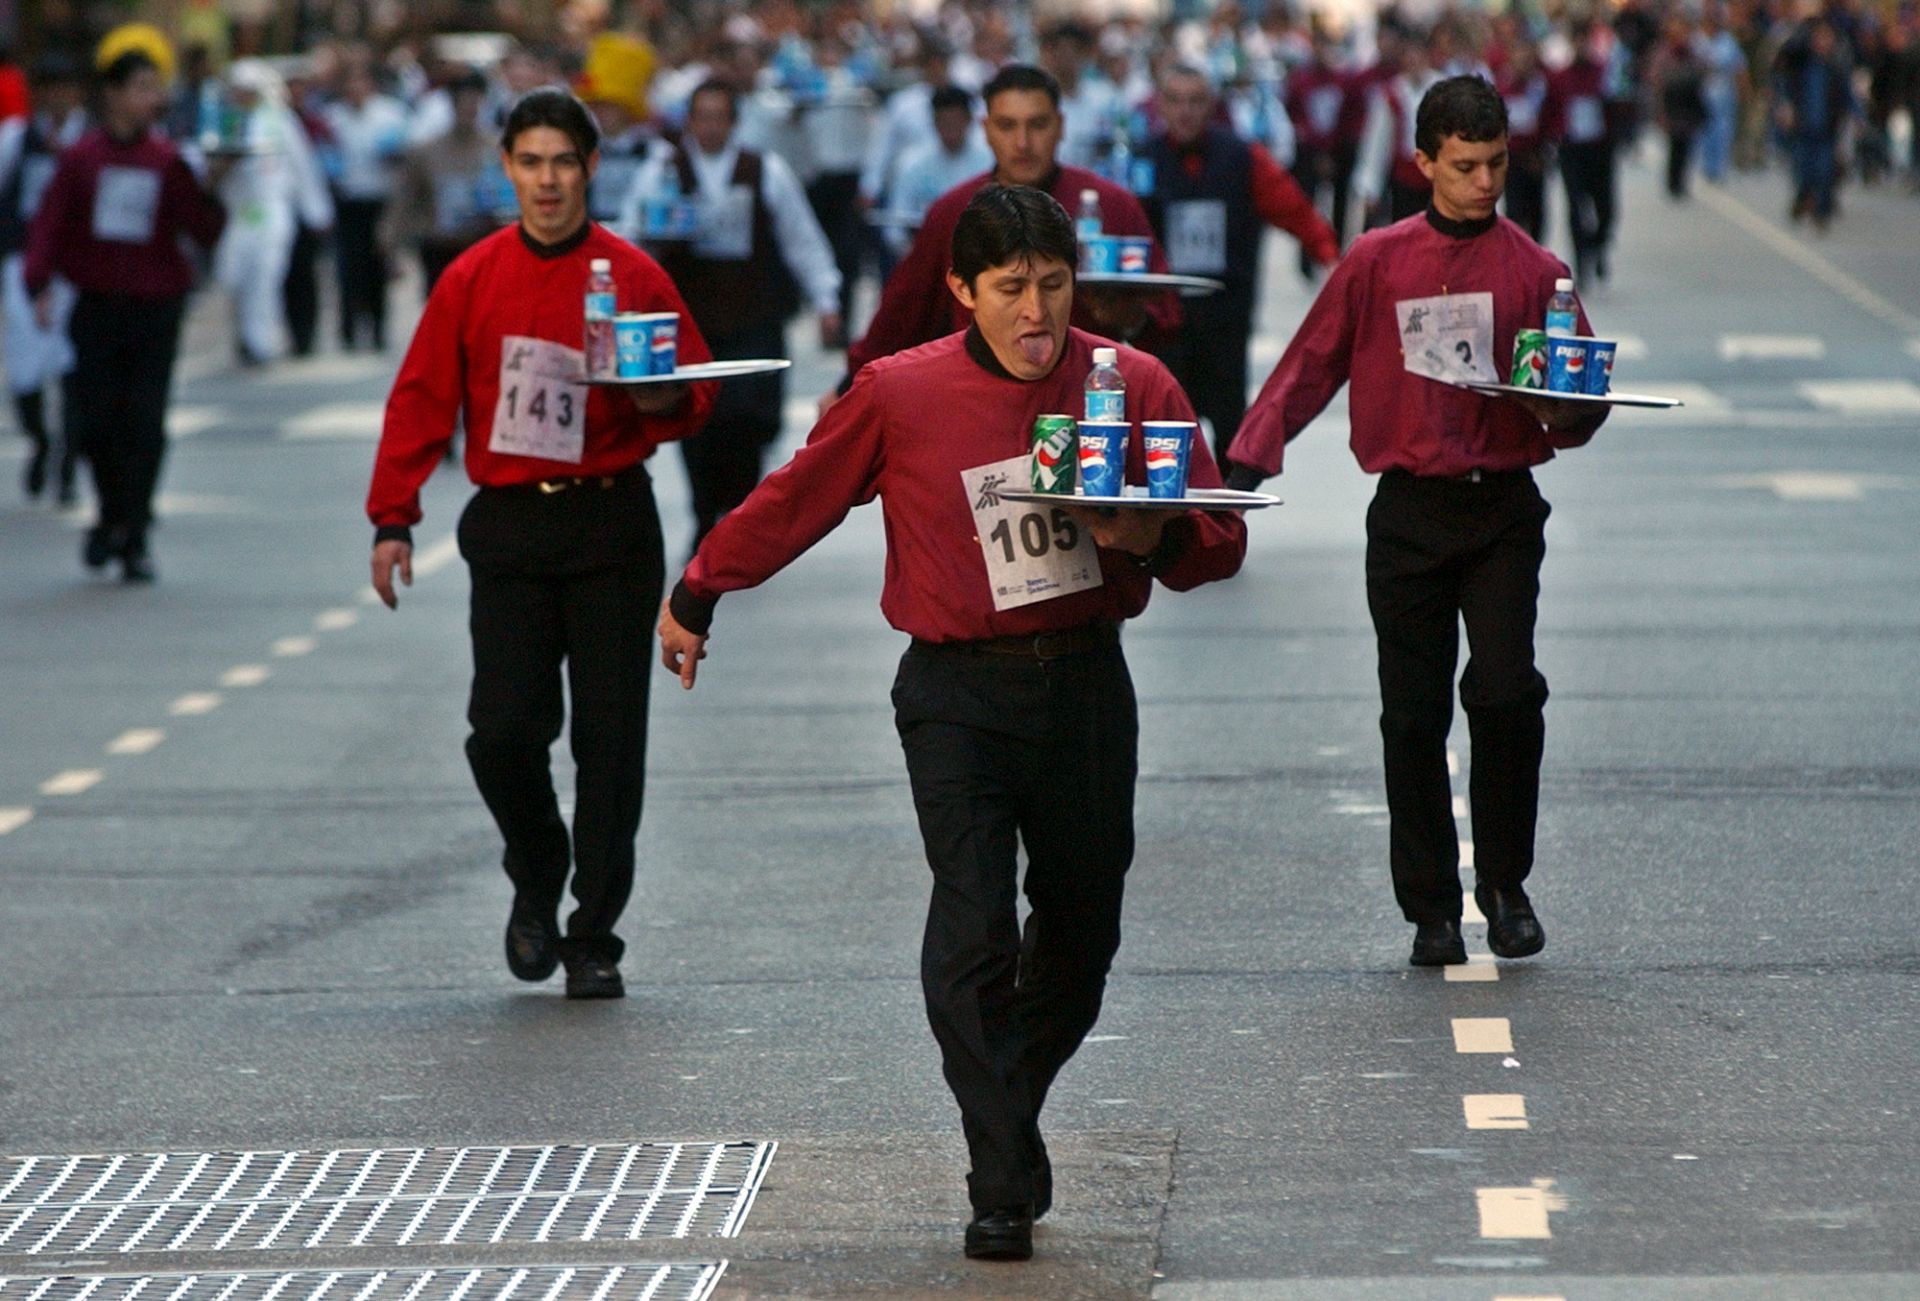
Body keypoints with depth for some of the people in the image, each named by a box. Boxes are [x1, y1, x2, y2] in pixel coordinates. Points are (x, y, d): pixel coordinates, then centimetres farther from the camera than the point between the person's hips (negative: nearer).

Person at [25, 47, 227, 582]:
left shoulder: (168, 161, 0)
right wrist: (40, 284, -14)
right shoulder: (81, 157, -1)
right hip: (98, 307, 0)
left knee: (145, 425, -4)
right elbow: (49, 223, -2)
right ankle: (114, 514, 24)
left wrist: (208, 188, -20)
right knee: (94, 421, -2)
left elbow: (206, 233, -3)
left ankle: (134, 538, 5)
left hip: (155, 310, 0)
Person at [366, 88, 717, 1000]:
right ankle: (537, 877, 20)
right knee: (504, 729, -9)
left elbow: (693, 395, 8)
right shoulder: (472, 279, 6)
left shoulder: (633, 275, 4)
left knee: (609, 737, -1)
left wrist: (661, 397, -15)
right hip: (509, 525, 1)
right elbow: (421, 400, 7)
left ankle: (594, 940, 7)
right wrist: (392, 519, 1)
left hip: (612, 527, 0)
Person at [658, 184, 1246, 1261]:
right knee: (974, 936, -15)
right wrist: (698, 594, 18)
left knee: (1081, 935, 12)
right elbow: (794, 502, 9)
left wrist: (1152, 538, -17)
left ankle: (1012, 1116, 37)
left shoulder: (1137, 386, 0)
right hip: (959, 695, -3)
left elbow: (1221, 538, 5)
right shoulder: (901, 395, -5)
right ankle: (1005, 1187, -12)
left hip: (1087, 686, 3)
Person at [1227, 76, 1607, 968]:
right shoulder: (1377, 264, 6)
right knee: (1413, 717, 1)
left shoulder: (1531, 269, 6)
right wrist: (1248, 460, -1)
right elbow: (1309, 367, 9)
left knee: (1506, 692, -15)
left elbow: (1580, 408, 8)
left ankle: (1506, 885, 3)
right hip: (1409, 515, 1)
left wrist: (1565, 409, -15)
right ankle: (1431, 909, 10)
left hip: (1502, 509, -1)